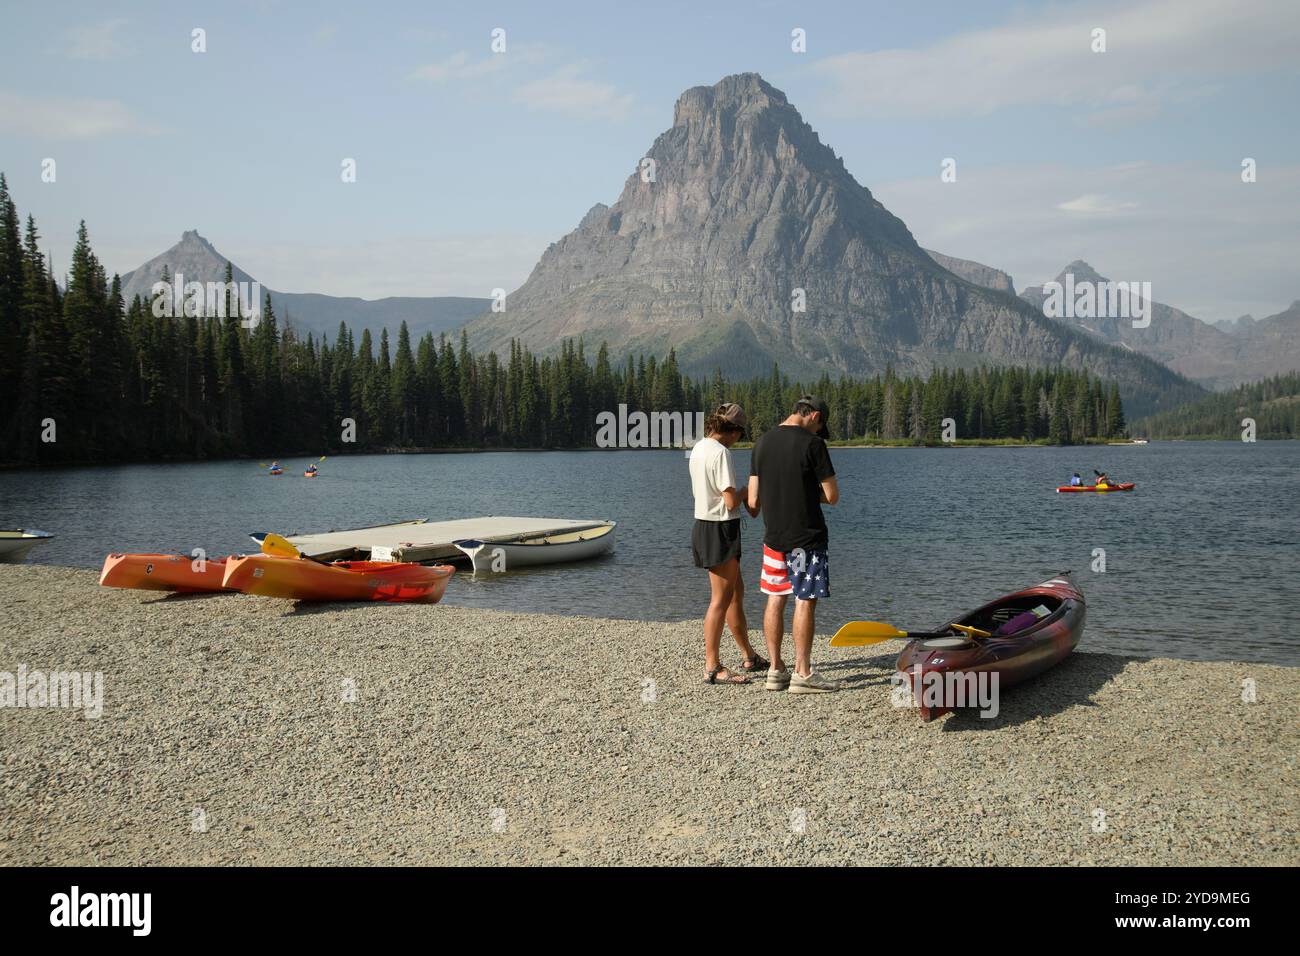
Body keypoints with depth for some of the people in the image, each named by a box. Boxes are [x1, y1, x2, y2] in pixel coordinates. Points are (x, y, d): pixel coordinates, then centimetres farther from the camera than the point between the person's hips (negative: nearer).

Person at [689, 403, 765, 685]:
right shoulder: (721, 452, -18)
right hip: (721, 529, -10)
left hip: (703, 524, 10)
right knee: (721, 600, -3)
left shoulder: (698, 448, 9)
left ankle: (749, 657, 29)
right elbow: (731, 501, -21)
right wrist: (745, 490, -1)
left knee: (736, 592, 18)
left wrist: (739, 495, 11)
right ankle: (712, 667, 3)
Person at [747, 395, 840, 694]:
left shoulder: (762, 442, 6)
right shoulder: (812, 444, -12)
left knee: (775, 599, 11)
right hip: (807, 537, -6)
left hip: (773, 535, 6)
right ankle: (802, 673, 4)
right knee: (805, 601, 0)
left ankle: (776, 670, 16)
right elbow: (832, 495, -9)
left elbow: (753, 501, 4)